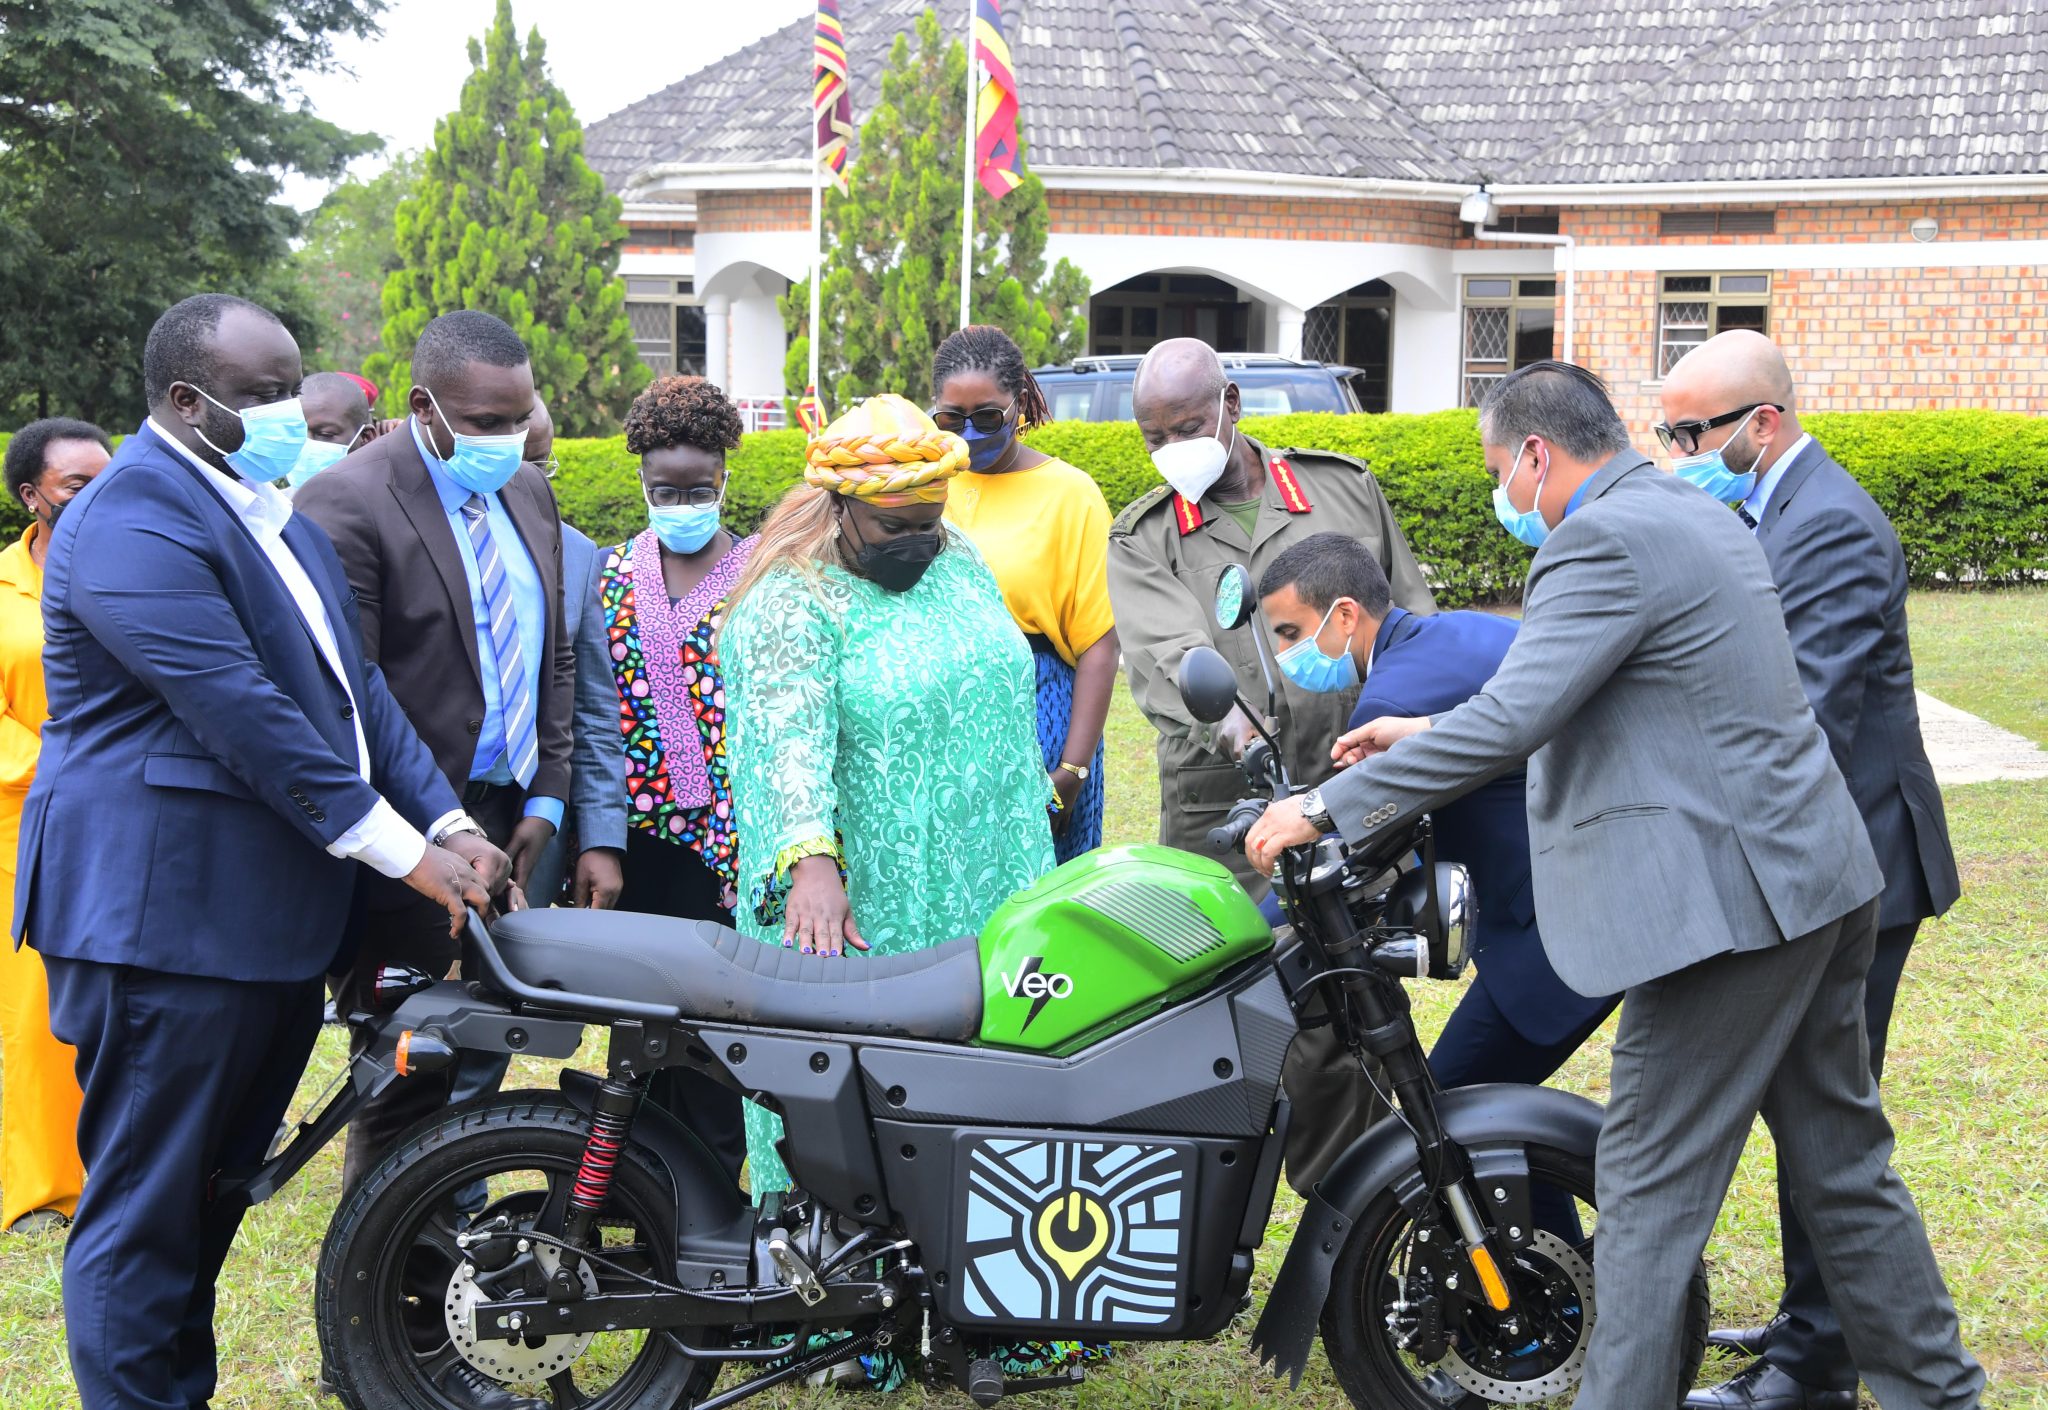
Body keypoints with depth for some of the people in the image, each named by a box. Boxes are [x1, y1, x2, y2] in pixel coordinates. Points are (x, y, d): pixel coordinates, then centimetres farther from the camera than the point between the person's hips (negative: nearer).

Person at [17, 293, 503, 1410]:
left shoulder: (270, 510, 16)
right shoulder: (133, 525, -15)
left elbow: (352, 681, 13)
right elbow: (246, 714, -22)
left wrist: (450, 825, 1)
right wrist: (404, 852, -20)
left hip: (275, 919, 10)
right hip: (163, 913, -10)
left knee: (217, 1191, 17)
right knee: (146, 1212, -2)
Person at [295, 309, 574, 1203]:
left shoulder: (529, 493, 13)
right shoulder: (345, 508, -13)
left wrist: (545, 800, 8)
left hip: (511, 825, 7)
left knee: (484, 1057, 10)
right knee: (412, 1076, -3)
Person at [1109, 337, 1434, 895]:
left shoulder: (1346, 487, 11)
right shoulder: (1139, 540, 7)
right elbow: (1169, 652, -12)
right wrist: (1231, 721, -31)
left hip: (1365, 788, 1)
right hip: (1222, 812, -1)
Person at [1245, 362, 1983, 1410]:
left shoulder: (1604, 541, -15)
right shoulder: (1694, 514, 16)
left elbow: (1509, 722, -23)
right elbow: (1562, 695, 25)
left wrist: (1328, 804, -17)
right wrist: (1429, 735, 23)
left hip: (1727, 898, -10)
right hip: (1819, 883, 10)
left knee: (1650, 1193, -3)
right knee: (1841, 1162, 20)